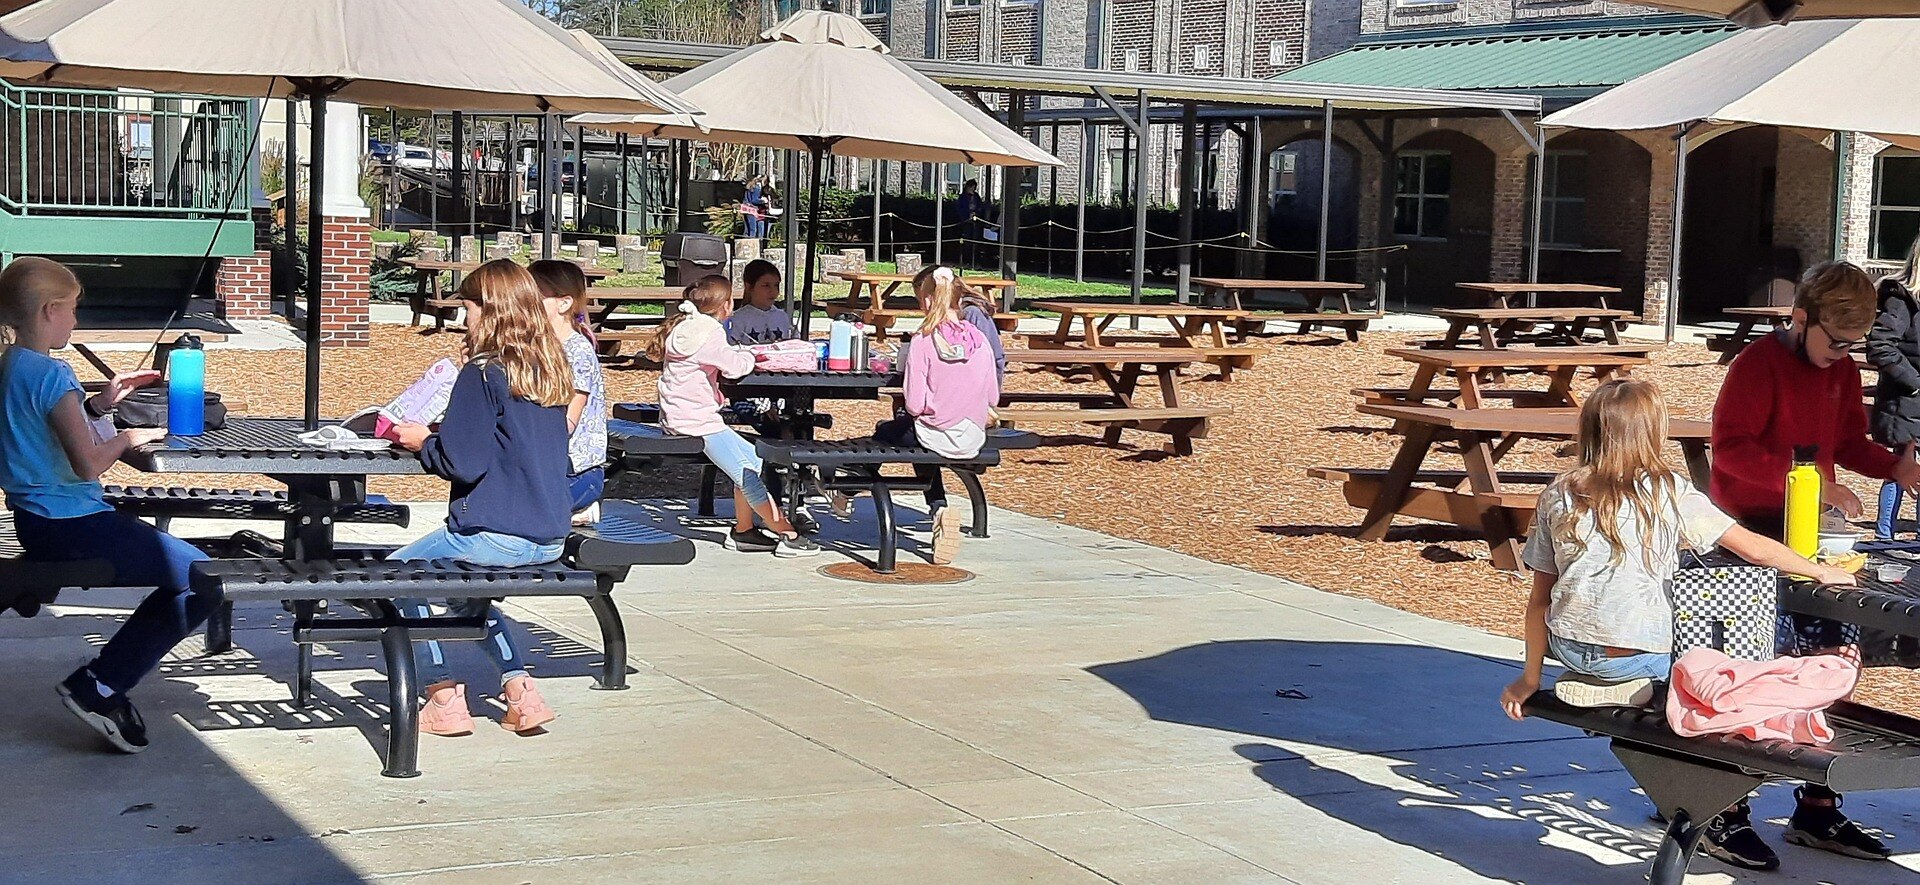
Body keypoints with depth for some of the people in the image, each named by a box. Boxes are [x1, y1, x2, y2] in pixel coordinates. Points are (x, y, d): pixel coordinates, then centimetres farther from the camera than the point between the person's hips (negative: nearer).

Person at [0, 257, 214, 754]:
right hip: (71, 524, -10)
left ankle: (106, 684, 13)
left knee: (181, 567, 19)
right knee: (203, 579, -10)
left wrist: (100, 404, 14)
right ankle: (99, 685, -6)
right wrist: (127, 439, -5)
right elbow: (88, 464, -23)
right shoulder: (51, 374, -18)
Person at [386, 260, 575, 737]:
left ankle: (444, 697, 10)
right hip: (550, 538, 8)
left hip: (496, 533, -8)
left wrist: (424, 441, 2)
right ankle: (519, 688, 18)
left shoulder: (483, 374, -13)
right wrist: (447, 431, 19)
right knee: (464, 591, 32)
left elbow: (464, 462, -17)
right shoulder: (552, 370, 9)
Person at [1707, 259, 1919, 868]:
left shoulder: (1843, 371, 11)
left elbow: (1849, 443, 16)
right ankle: (1726, 817, 0)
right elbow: (1730, 445, -21)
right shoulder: (1758, 363, -13)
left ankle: (1817, 809, 22)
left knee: (1834, 656, 10)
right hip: (1748, 529, -8)